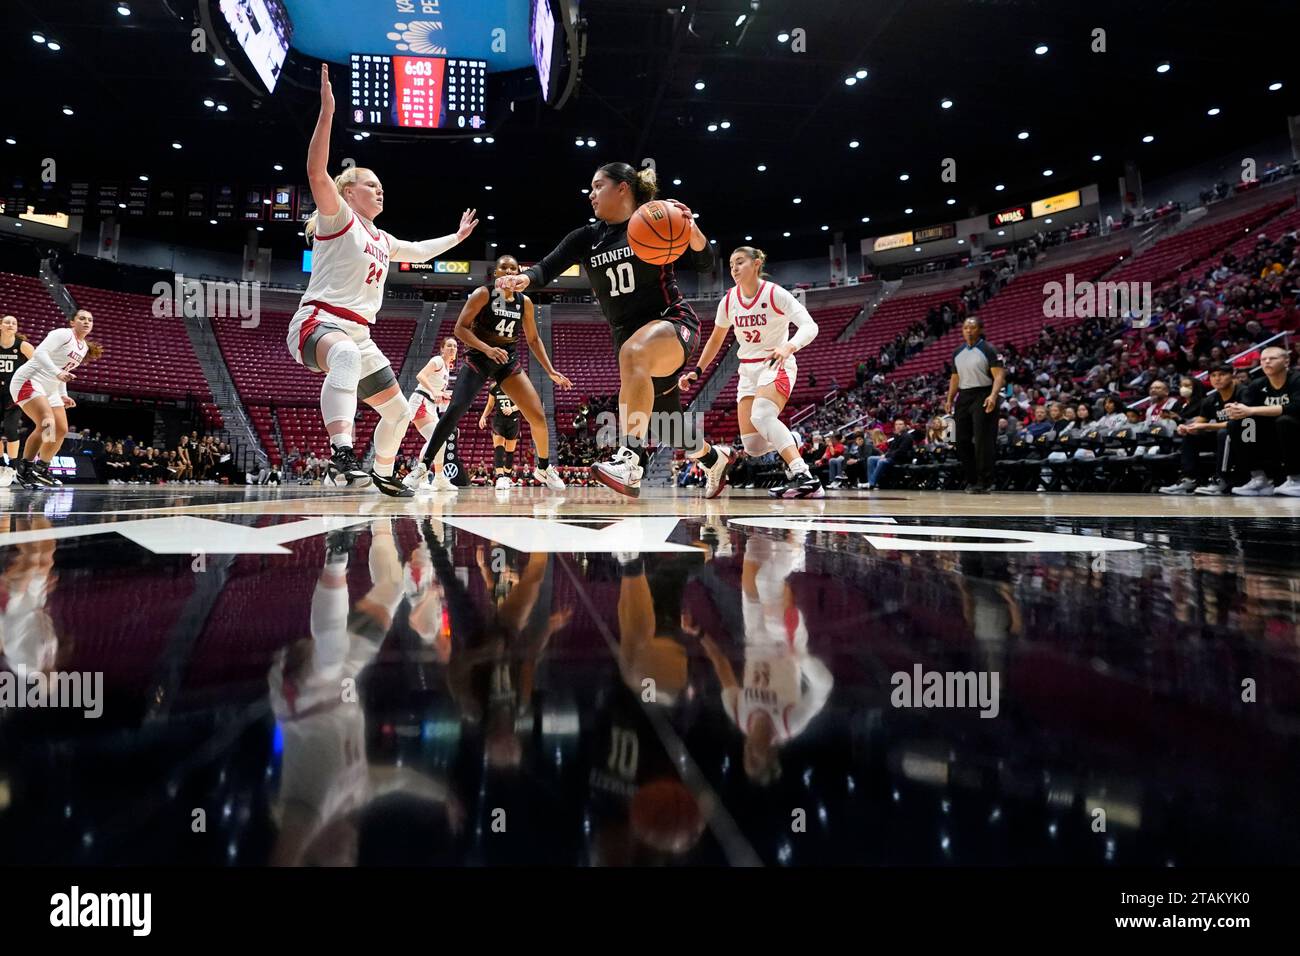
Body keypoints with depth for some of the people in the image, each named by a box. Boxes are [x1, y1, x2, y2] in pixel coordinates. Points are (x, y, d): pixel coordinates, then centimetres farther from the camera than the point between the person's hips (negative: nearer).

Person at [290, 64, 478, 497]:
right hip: (319, 322, -9)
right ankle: (342, 453, -59)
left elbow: (419, 251, 41)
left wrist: (458, 235, 46)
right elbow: (317, 172, -19)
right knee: (347, 356, -46)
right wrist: (327, 112, -26)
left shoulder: (381, 239, 22)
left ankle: (382, 473, 38)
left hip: (359, 335, 9)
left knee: (398, 410, 16)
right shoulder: (337, 216, 0)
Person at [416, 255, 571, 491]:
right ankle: (424, 466, -13)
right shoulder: (483, 294, -8)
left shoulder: (525, 302, 5)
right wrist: (487, 349, -29)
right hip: (479, 359, -4)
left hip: (508, 361, 4)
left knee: (538, 417, -5)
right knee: (455, 410, -22)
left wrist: (550, 371, 7)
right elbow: (460, 328, -14)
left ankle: (543, 468, 17)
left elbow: (533, 340, 14)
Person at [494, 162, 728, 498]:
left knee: (634, 352, -40)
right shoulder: (586, 237, 8)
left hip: (673, 321, -6)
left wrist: (691, 230, -24)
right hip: (628, 334, 6)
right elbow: (547, 267, -4)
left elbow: (704, 264, -5)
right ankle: (713, 458, 47)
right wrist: (524, 278, -26)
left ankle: (629, 462, -47)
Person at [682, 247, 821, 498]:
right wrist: (697, 371, 10)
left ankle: (804, 477, -39)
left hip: (777, 365, -5)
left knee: (761, 415, -36)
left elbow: (809, 326, -25)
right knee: (752, 446, -5)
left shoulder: (775, 294, -14)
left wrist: (789, 346, -44)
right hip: (748, 371, 6)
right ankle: (790, 445, 27)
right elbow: (715, 340, 16)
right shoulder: (728, 301, 1)